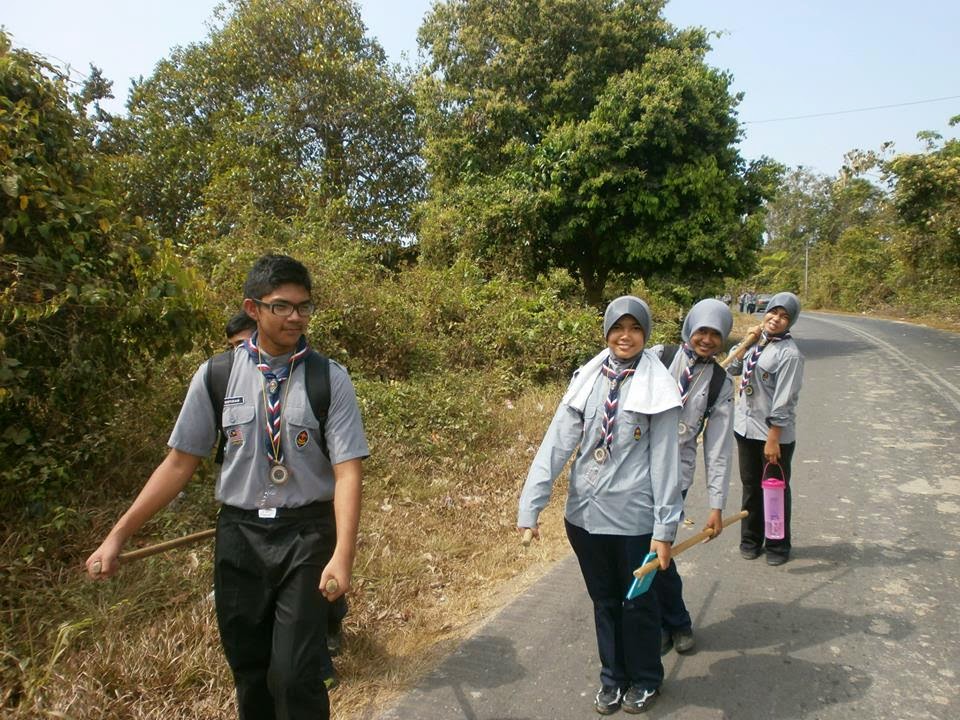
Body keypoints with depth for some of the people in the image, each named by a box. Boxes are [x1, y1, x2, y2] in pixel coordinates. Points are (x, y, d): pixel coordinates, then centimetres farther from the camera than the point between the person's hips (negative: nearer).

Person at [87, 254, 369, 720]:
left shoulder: (330, 379, -8)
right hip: (239, 531, 2)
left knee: (295, 676, -5)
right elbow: (180, 461, 4)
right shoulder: (216, 376, -2)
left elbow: (347, 471, -12)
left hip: (307, 532, -2)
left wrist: (343, 553, -23)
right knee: (248, 669, 15)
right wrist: (118, 534, 3)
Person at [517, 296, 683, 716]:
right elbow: (557, 443, -6)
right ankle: (612, 677, 40)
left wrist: (665, 528, -9)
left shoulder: (658, 387, -9)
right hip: (585, 513, 3)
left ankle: (645, 680, 39)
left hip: (633, 517, -3)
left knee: (638, 602, 16)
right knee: (604, 601, 20)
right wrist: (530, 505, -11)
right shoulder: (587, 380, -1)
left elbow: (664, 461, -9)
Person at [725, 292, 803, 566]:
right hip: (746, 428, 6)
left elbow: (783, 402, -18)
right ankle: (751, 539, 33)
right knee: (751, 486, 17)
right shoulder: (757, 342, 4)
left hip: (775, 434, -6)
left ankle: (778, 546, 26)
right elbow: (732, 369, 9)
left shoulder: (789, 353, -16)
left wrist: (773, 439, -18)